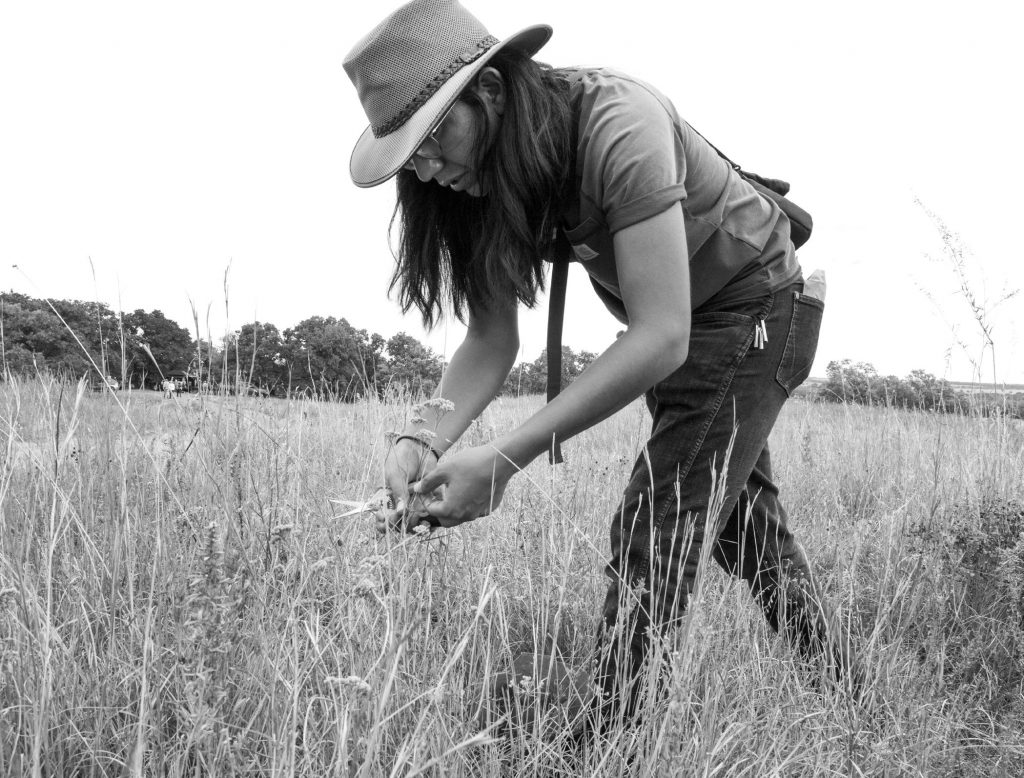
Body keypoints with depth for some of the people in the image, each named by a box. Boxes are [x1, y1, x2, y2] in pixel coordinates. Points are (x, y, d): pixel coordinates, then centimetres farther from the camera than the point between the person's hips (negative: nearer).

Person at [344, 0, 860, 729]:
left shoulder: (620, 128, -36)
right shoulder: (486, 176, -13)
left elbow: (661, 339, -40)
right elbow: (492, 339, -14)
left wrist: (504, 459, -43)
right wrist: (427, 435, -33)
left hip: (755, 307, -8)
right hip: (672, 324, 8)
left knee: (656, 534, -15)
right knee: (744, 524, 20)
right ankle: (851, 690, 40)